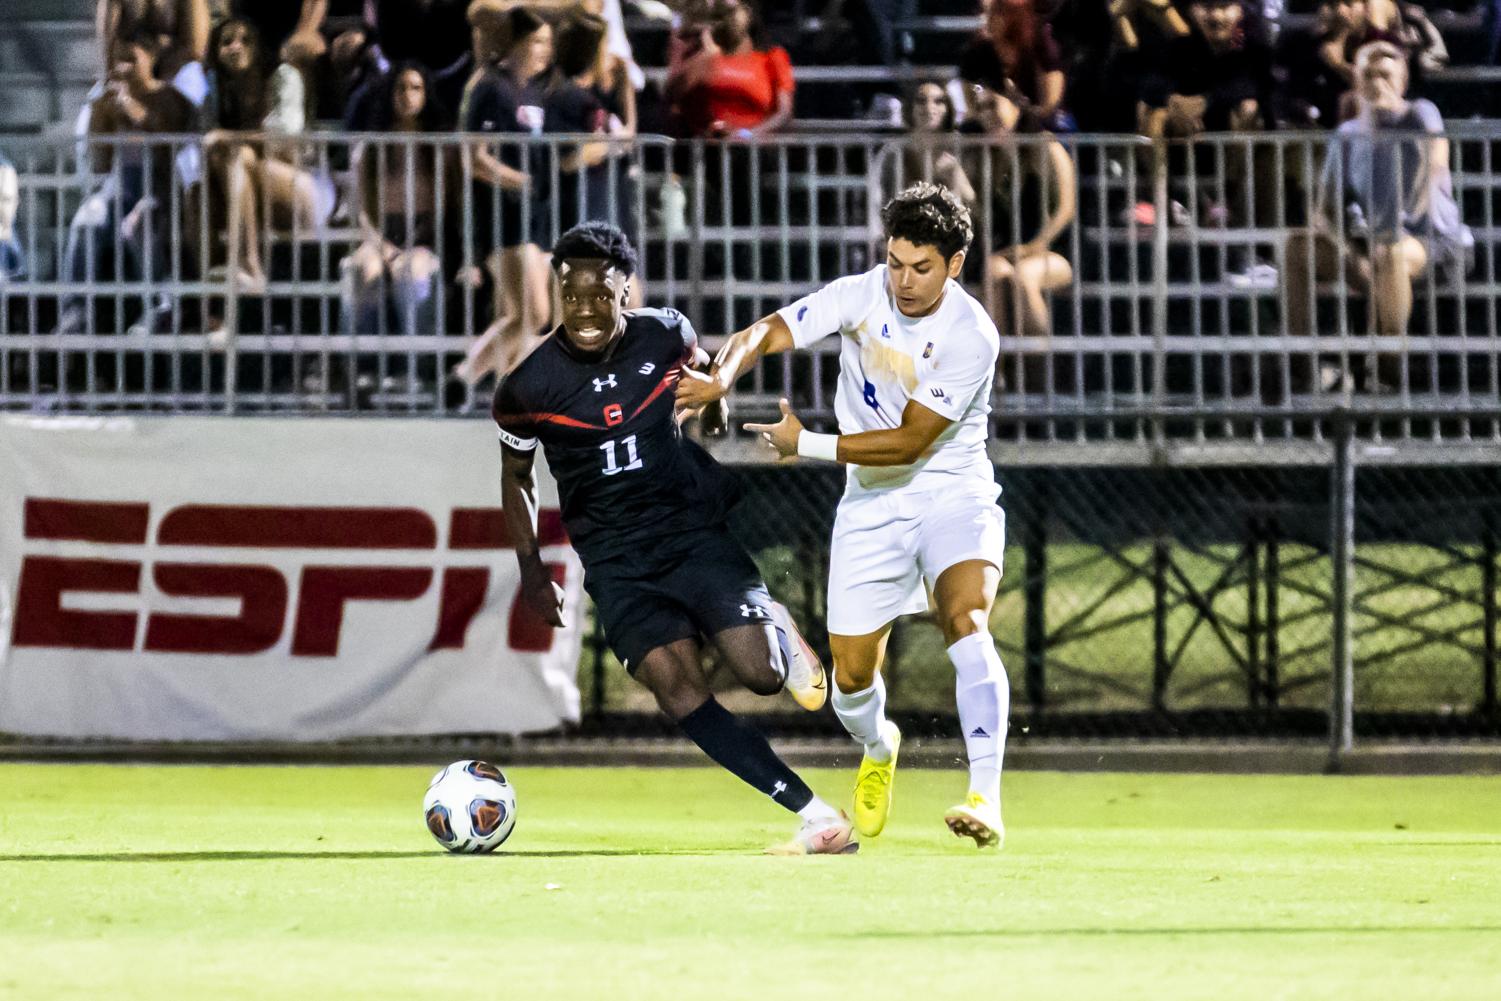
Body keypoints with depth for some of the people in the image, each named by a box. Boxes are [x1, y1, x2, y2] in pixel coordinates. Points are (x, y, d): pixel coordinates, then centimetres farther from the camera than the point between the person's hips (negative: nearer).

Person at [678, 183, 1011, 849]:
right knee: (852, 676, 4)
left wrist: (806, 444, -20)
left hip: (953, 496, -3)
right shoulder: (861, 296, -9)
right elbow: (769, 332, -14)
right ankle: (878, 749, 41)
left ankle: (985, 798, -35)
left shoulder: (971, 338, -20)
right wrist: (720, 379, -35)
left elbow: (909, 442, -20)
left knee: (966, 621, -30)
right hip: (872, 504, 3)